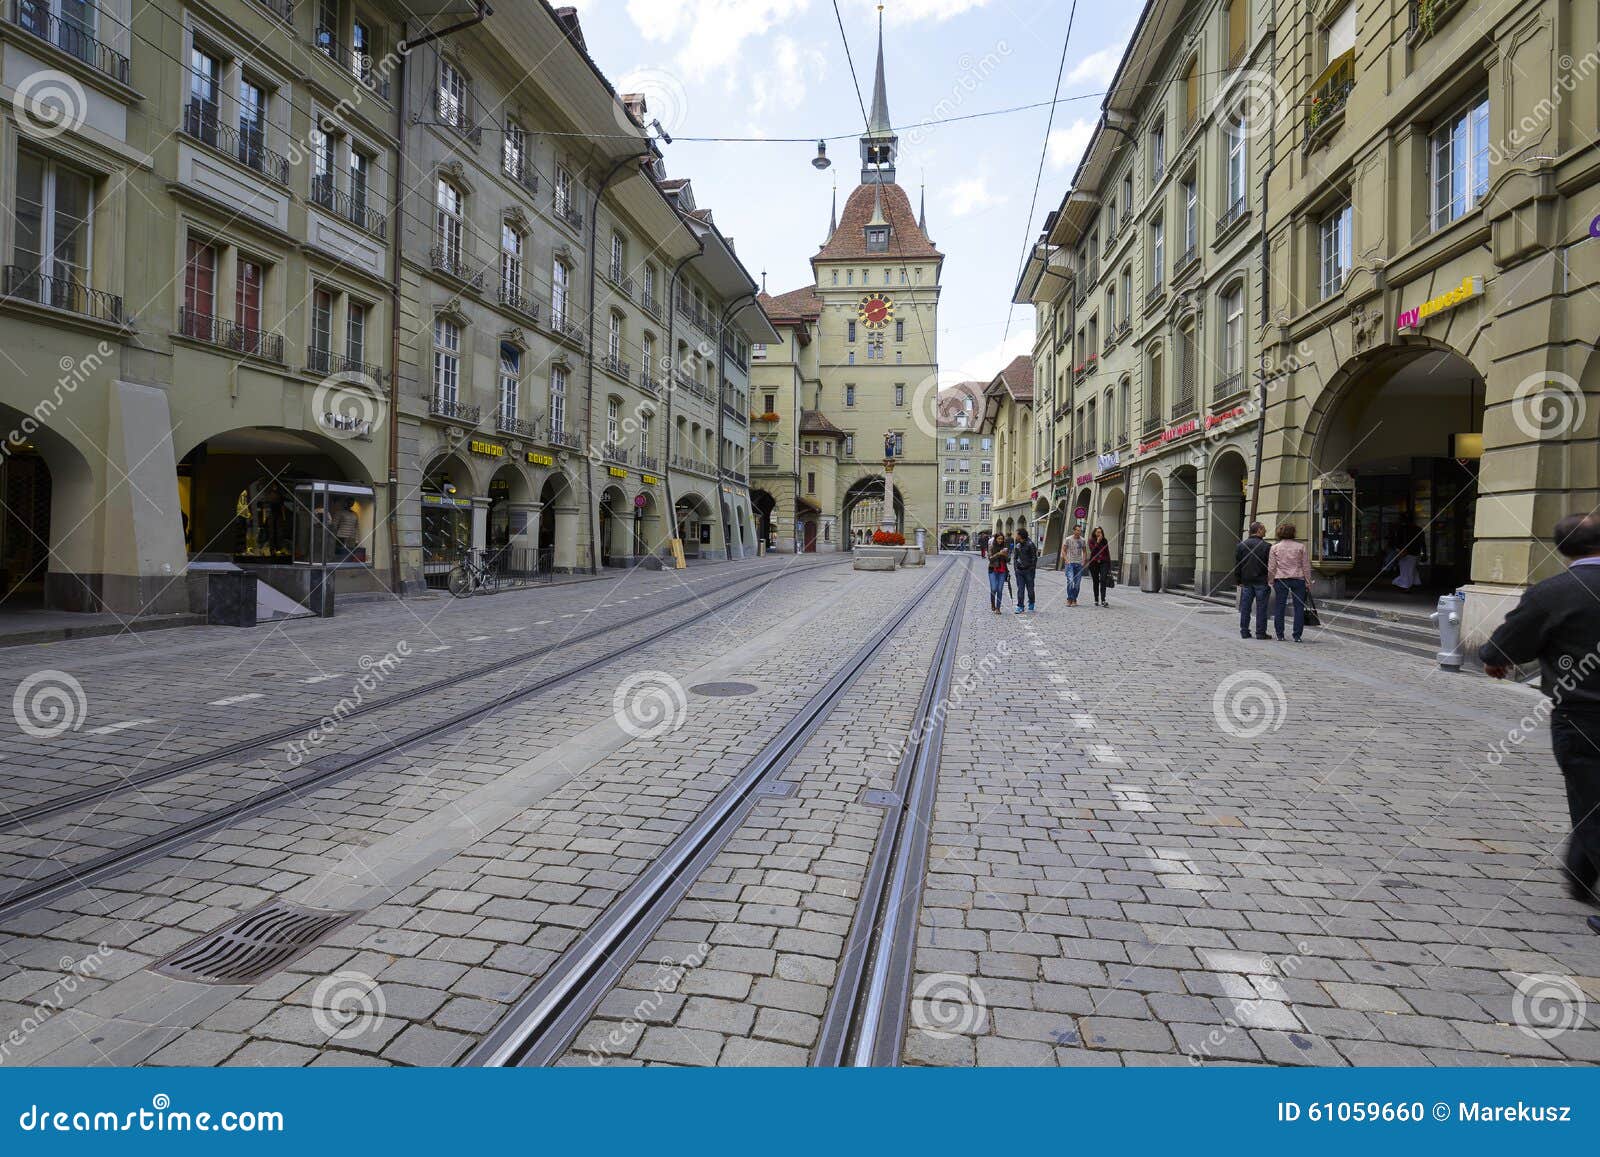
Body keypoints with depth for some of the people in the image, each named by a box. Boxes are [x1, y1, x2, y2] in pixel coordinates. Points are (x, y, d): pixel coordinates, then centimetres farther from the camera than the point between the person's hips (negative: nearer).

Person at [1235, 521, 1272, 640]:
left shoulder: (1241, 546, 5)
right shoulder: (1266, 546, -8)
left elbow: (1237, 566, 6)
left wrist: (1239, 581, 11)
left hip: (1246, 581, 4)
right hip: (1261, 582, -4)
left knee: (1245, 607, 7)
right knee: (1261, 608, 1)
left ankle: (1244, 631, 8)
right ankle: (1260, 632, 3)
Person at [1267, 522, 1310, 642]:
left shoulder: (1275, 547, 1)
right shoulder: (1300, 546, 1)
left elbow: (1271, 567, 0)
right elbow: (1306, 565, 3)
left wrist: (1271, 581, 8)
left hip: (1280, 579, 0)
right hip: (1298, 579, 0)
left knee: (1279, 607, 6)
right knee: (1299, 607, 4)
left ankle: (1280, 635, 6)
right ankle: (1297, 636, 1)